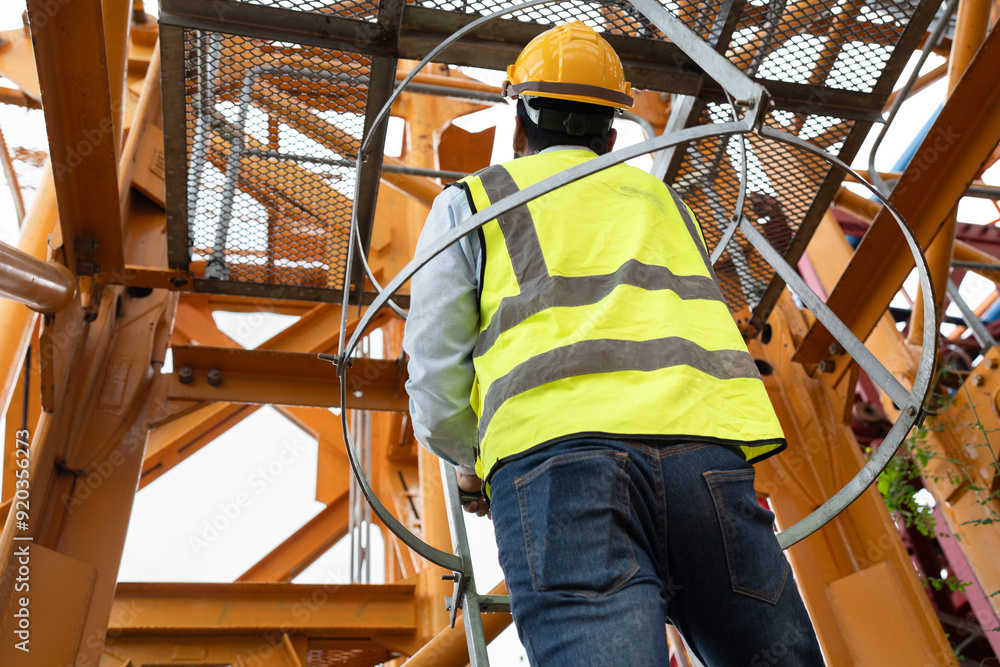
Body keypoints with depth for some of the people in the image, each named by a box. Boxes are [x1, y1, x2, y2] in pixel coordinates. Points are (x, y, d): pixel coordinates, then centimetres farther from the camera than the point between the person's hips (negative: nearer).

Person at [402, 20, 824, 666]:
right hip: (708, 454, 3)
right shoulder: (659, 198, 33)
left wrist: (472, 463, 35)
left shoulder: (469, 203, 23)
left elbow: (436, 389, 16)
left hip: (556, 458, -2)